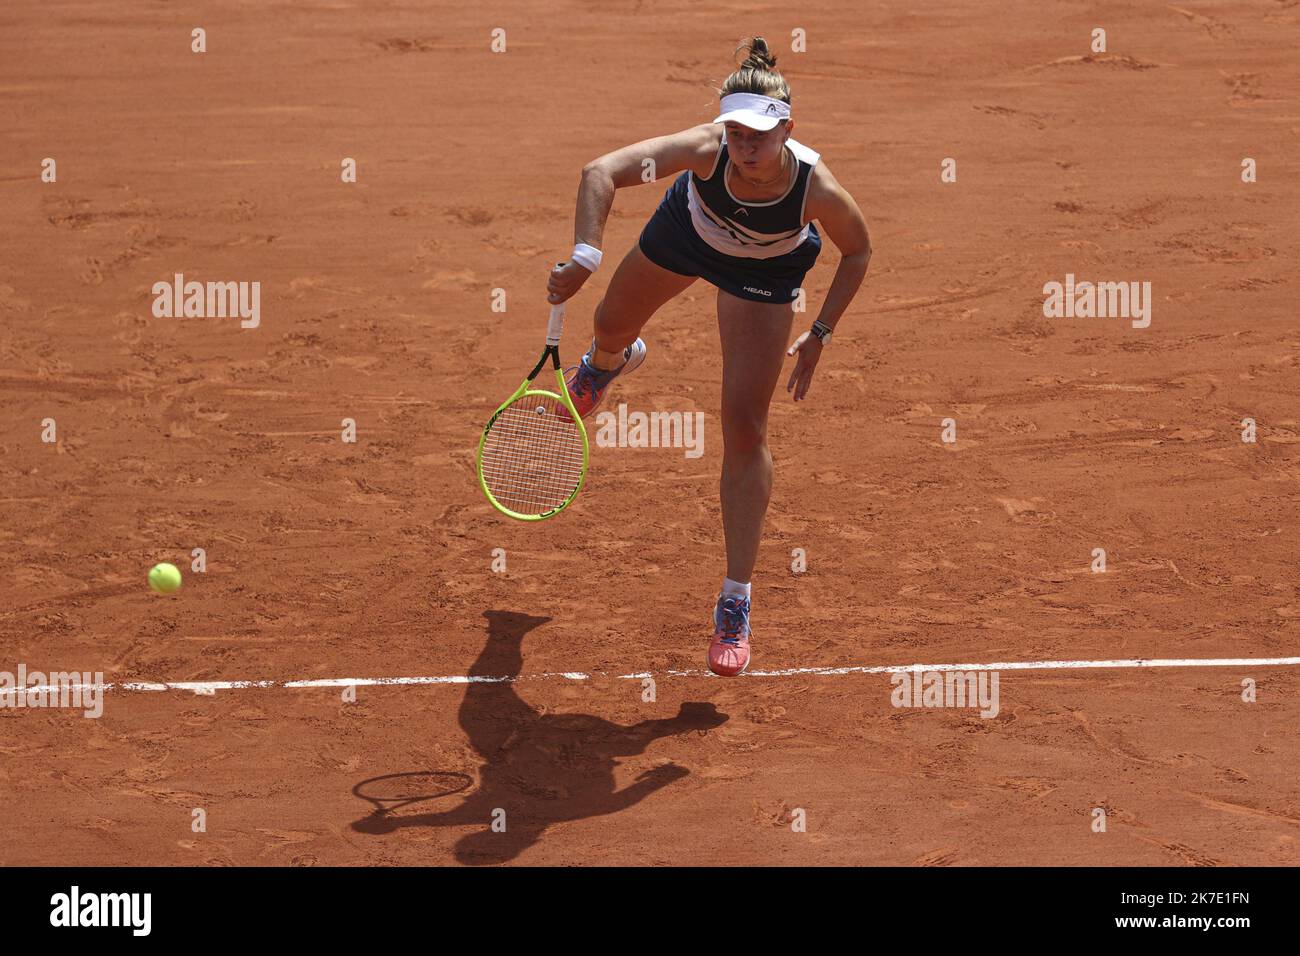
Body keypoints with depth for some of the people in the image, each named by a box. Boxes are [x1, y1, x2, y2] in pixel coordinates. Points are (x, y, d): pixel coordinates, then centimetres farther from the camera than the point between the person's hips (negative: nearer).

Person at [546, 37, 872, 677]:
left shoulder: (818, 190, -40)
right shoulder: (707, 150, -42)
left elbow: (857, 251, -17)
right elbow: (602, 172, -44)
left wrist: (819, 335, -19)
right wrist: (585, 255, -57)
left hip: (764, 270, -2)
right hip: (689, 228, 2)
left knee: (745, 427, -9)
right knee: (612, 325, 28)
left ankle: (736, 601, 0)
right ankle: (611, 362, 72)